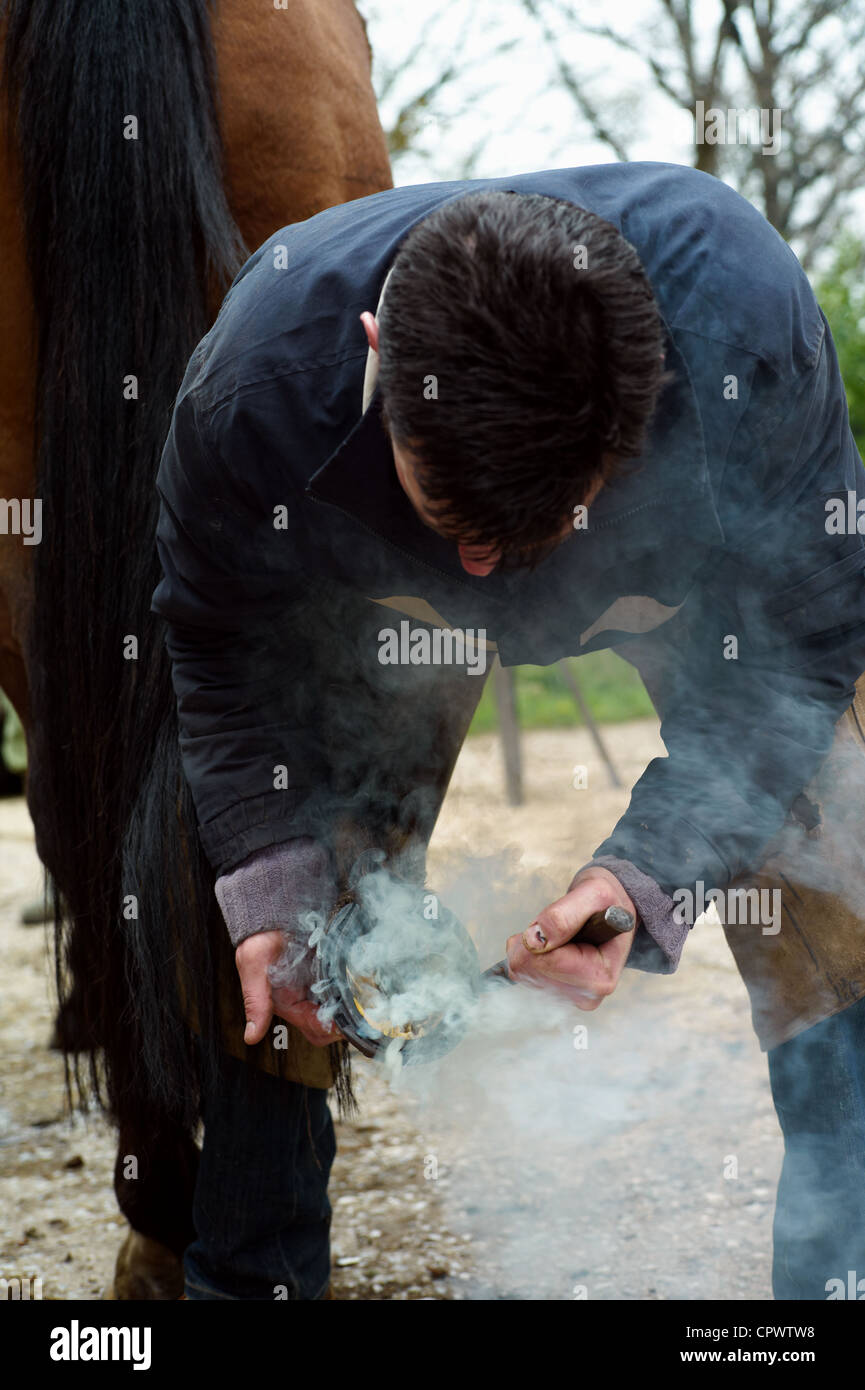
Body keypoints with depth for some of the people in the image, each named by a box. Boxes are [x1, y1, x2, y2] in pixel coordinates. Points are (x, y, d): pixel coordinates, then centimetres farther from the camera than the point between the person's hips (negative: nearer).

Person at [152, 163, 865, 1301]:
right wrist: (270, 876, -27)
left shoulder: (750, 322, -42)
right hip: (384, 605, 1)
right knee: (281, 962, -7)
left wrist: (650, 869, -40)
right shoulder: (252, 386, -38)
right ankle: (245, 1282, 12)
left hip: (697, 583, 0)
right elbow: (221, 641, -16)